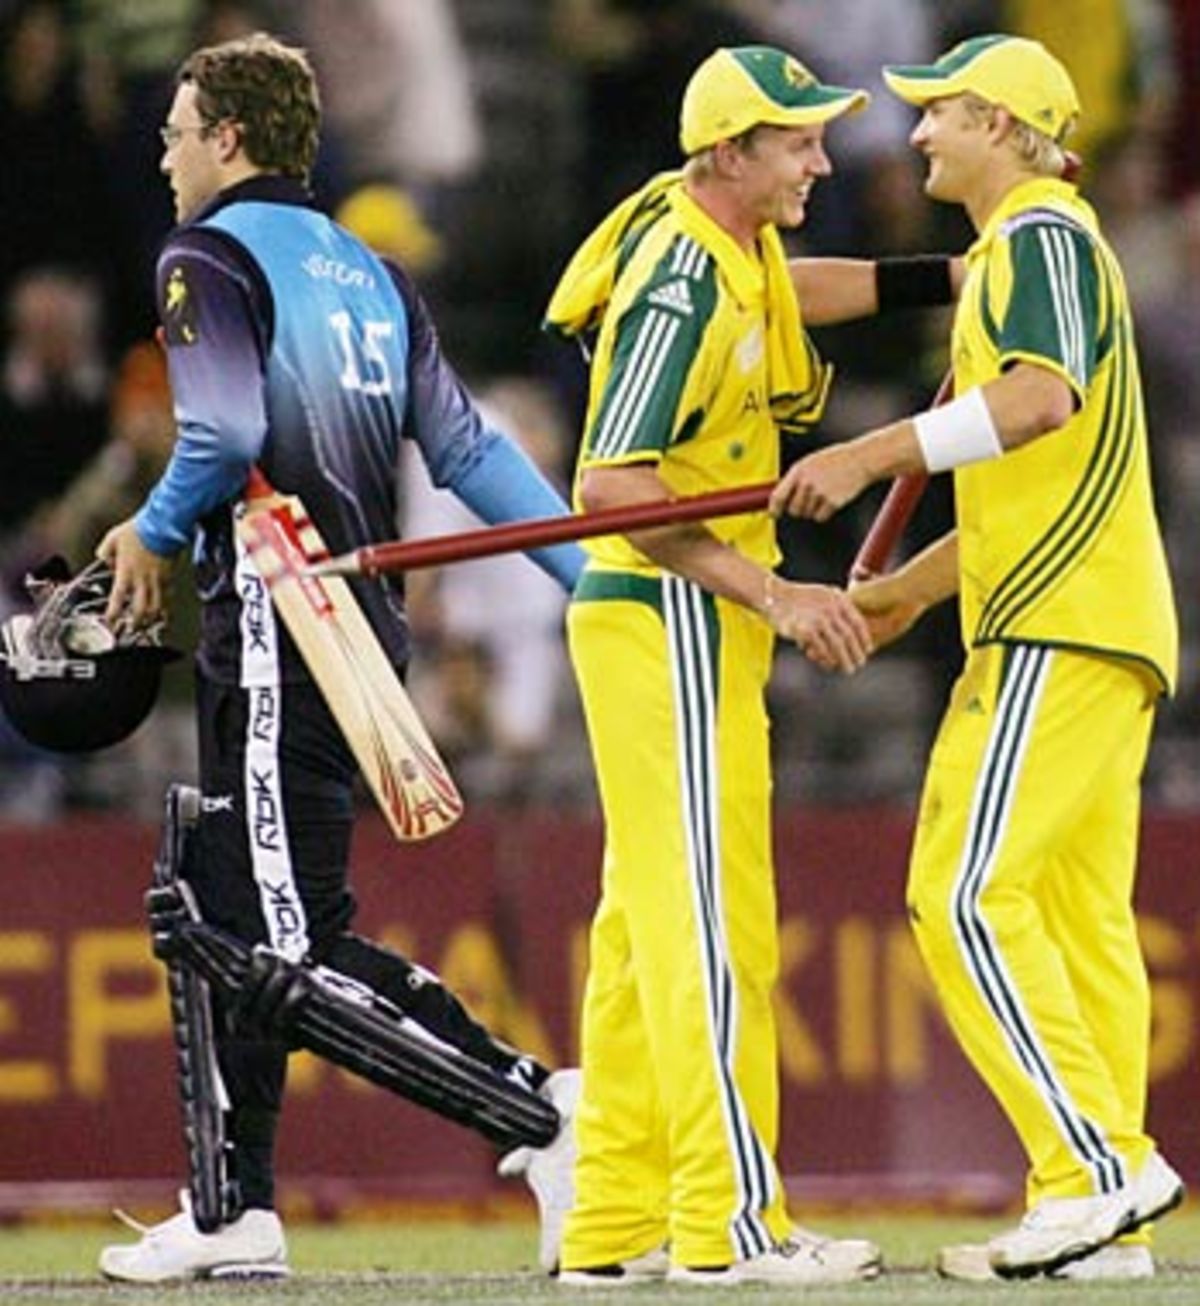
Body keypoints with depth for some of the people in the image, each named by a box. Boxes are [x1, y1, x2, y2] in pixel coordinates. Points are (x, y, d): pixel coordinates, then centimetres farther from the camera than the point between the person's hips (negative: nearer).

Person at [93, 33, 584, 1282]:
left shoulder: (208, 258, -6)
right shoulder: (367, 272, 19)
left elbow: (226, 435, -21)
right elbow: (467, 448, 12)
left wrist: (154, 534, -3)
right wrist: (601, 578, 9)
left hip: (278, 625, -9)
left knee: (298, 938, -11)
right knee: (231, 911, 15)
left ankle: (535, 1099, -23)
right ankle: (238, 1209, 17)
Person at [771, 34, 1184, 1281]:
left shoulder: (1041, 235, -6)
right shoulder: (1012, 252, 26)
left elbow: (1044, 396, -25)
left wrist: (871, 455, -26)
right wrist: (908, 589, 33)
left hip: (1058, 626, -11)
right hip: (1096, 633, 11)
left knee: (969, 897, -16)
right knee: (1077, 919, 6)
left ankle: (1099, 1163, -21)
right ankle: (1098, 1224, 4)